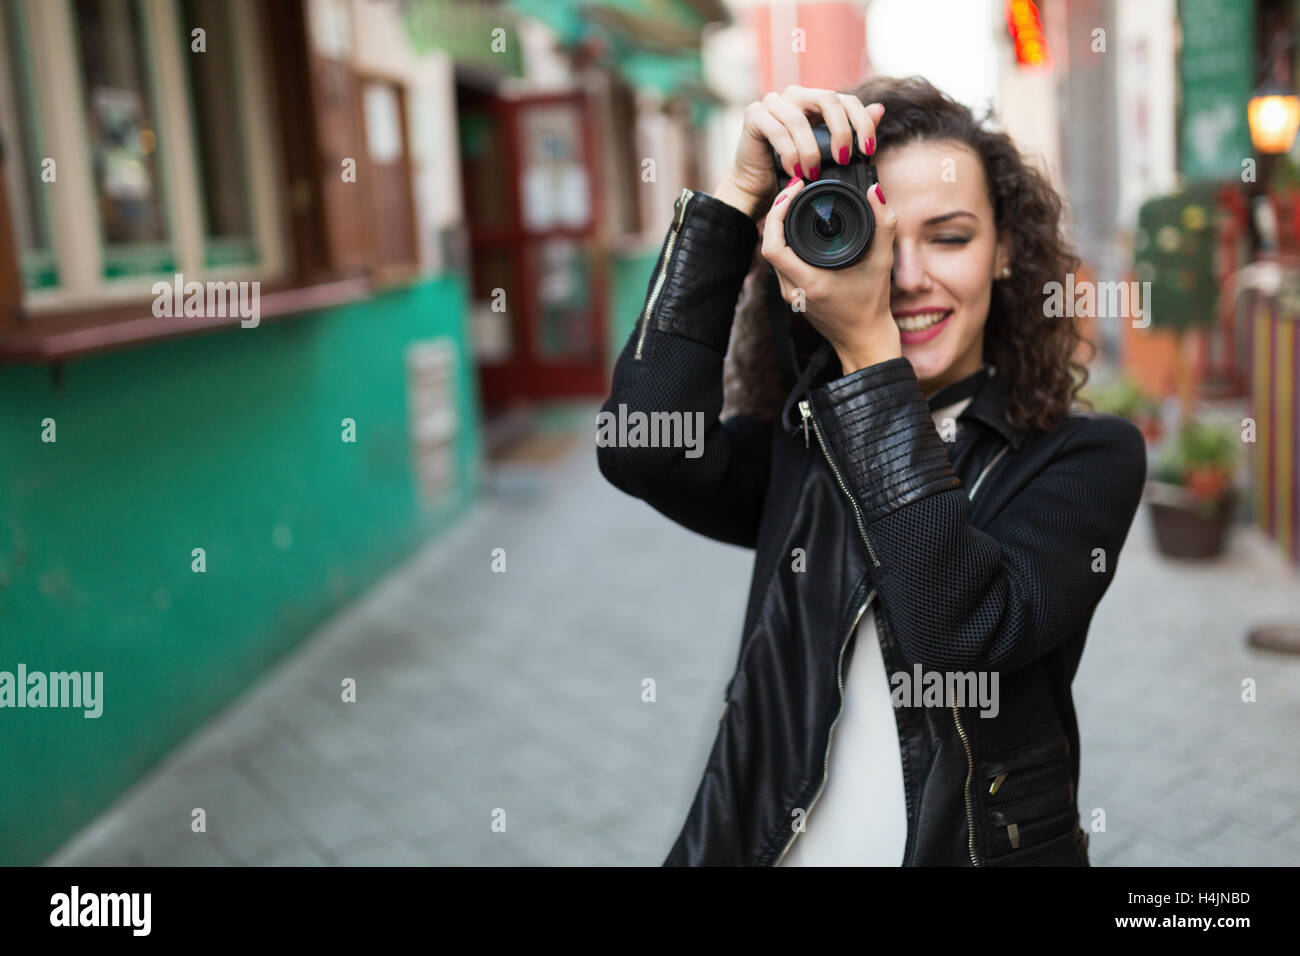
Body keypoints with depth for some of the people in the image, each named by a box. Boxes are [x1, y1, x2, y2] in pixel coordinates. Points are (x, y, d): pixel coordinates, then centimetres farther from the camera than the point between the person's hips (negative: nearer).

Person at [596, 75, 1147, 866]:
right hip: (765, 843, 2)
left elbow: (966, 629, -19)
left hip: (982, 846, -2)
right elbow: (643, 450, -16)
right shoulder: (797, 446, 2)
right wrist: (741, 193, -12)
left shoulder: (1089, 458, -3)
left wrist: (869, 354, -18)